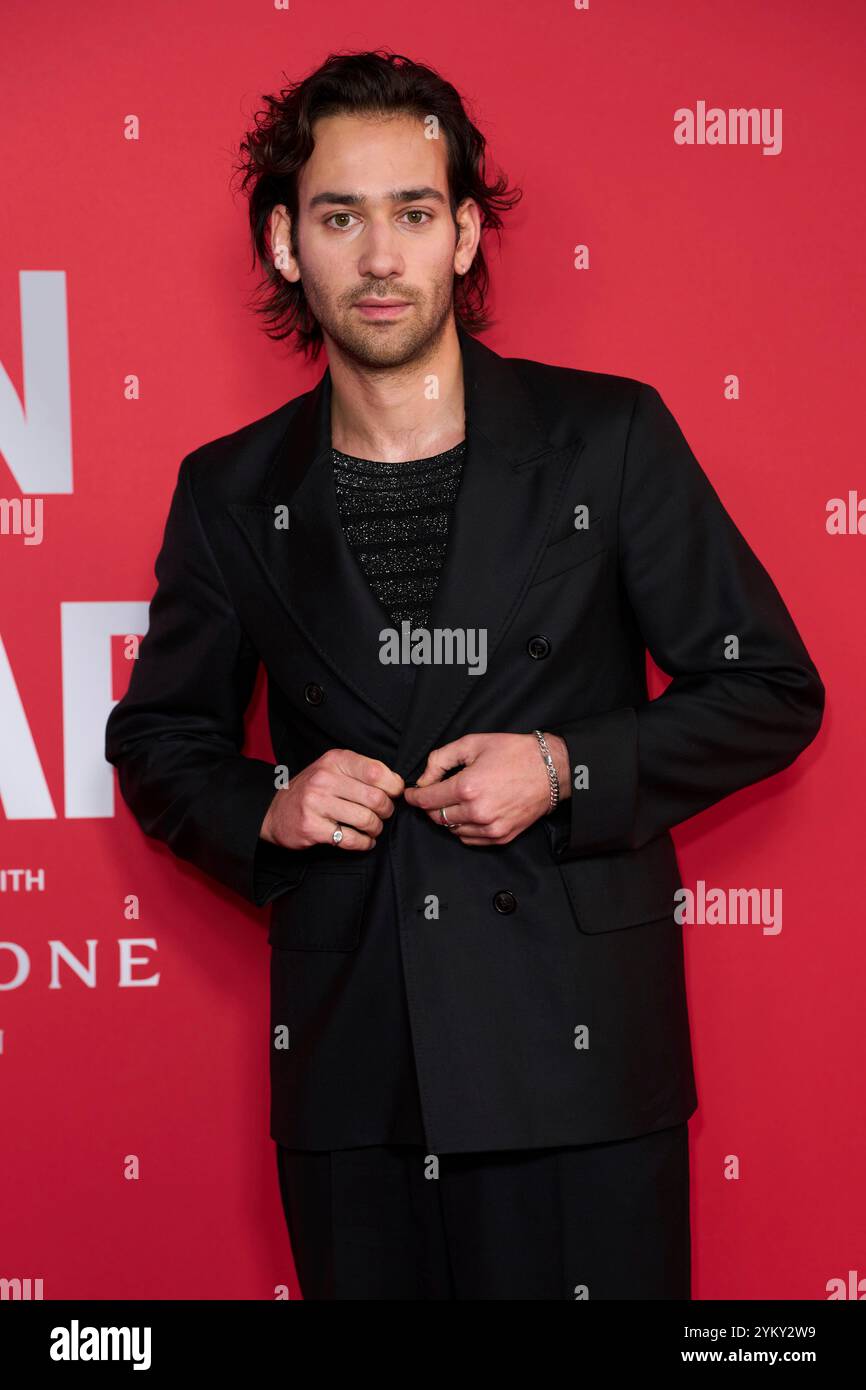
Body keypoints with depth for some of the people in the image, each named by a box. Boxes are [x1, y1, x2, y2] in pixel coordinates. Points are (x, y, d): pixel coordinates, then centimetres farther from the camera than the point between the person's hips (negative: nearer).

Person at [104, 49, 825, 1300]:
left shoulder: (609, 437, -1)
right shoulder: (231, 492, 6)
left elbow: (772, 690, 3)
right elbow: (157, 738, 17)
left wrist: (569, 771, -11)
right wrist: (267, 810, -4)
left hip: (576, 1059, -2)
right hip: (348, 1078, 2)